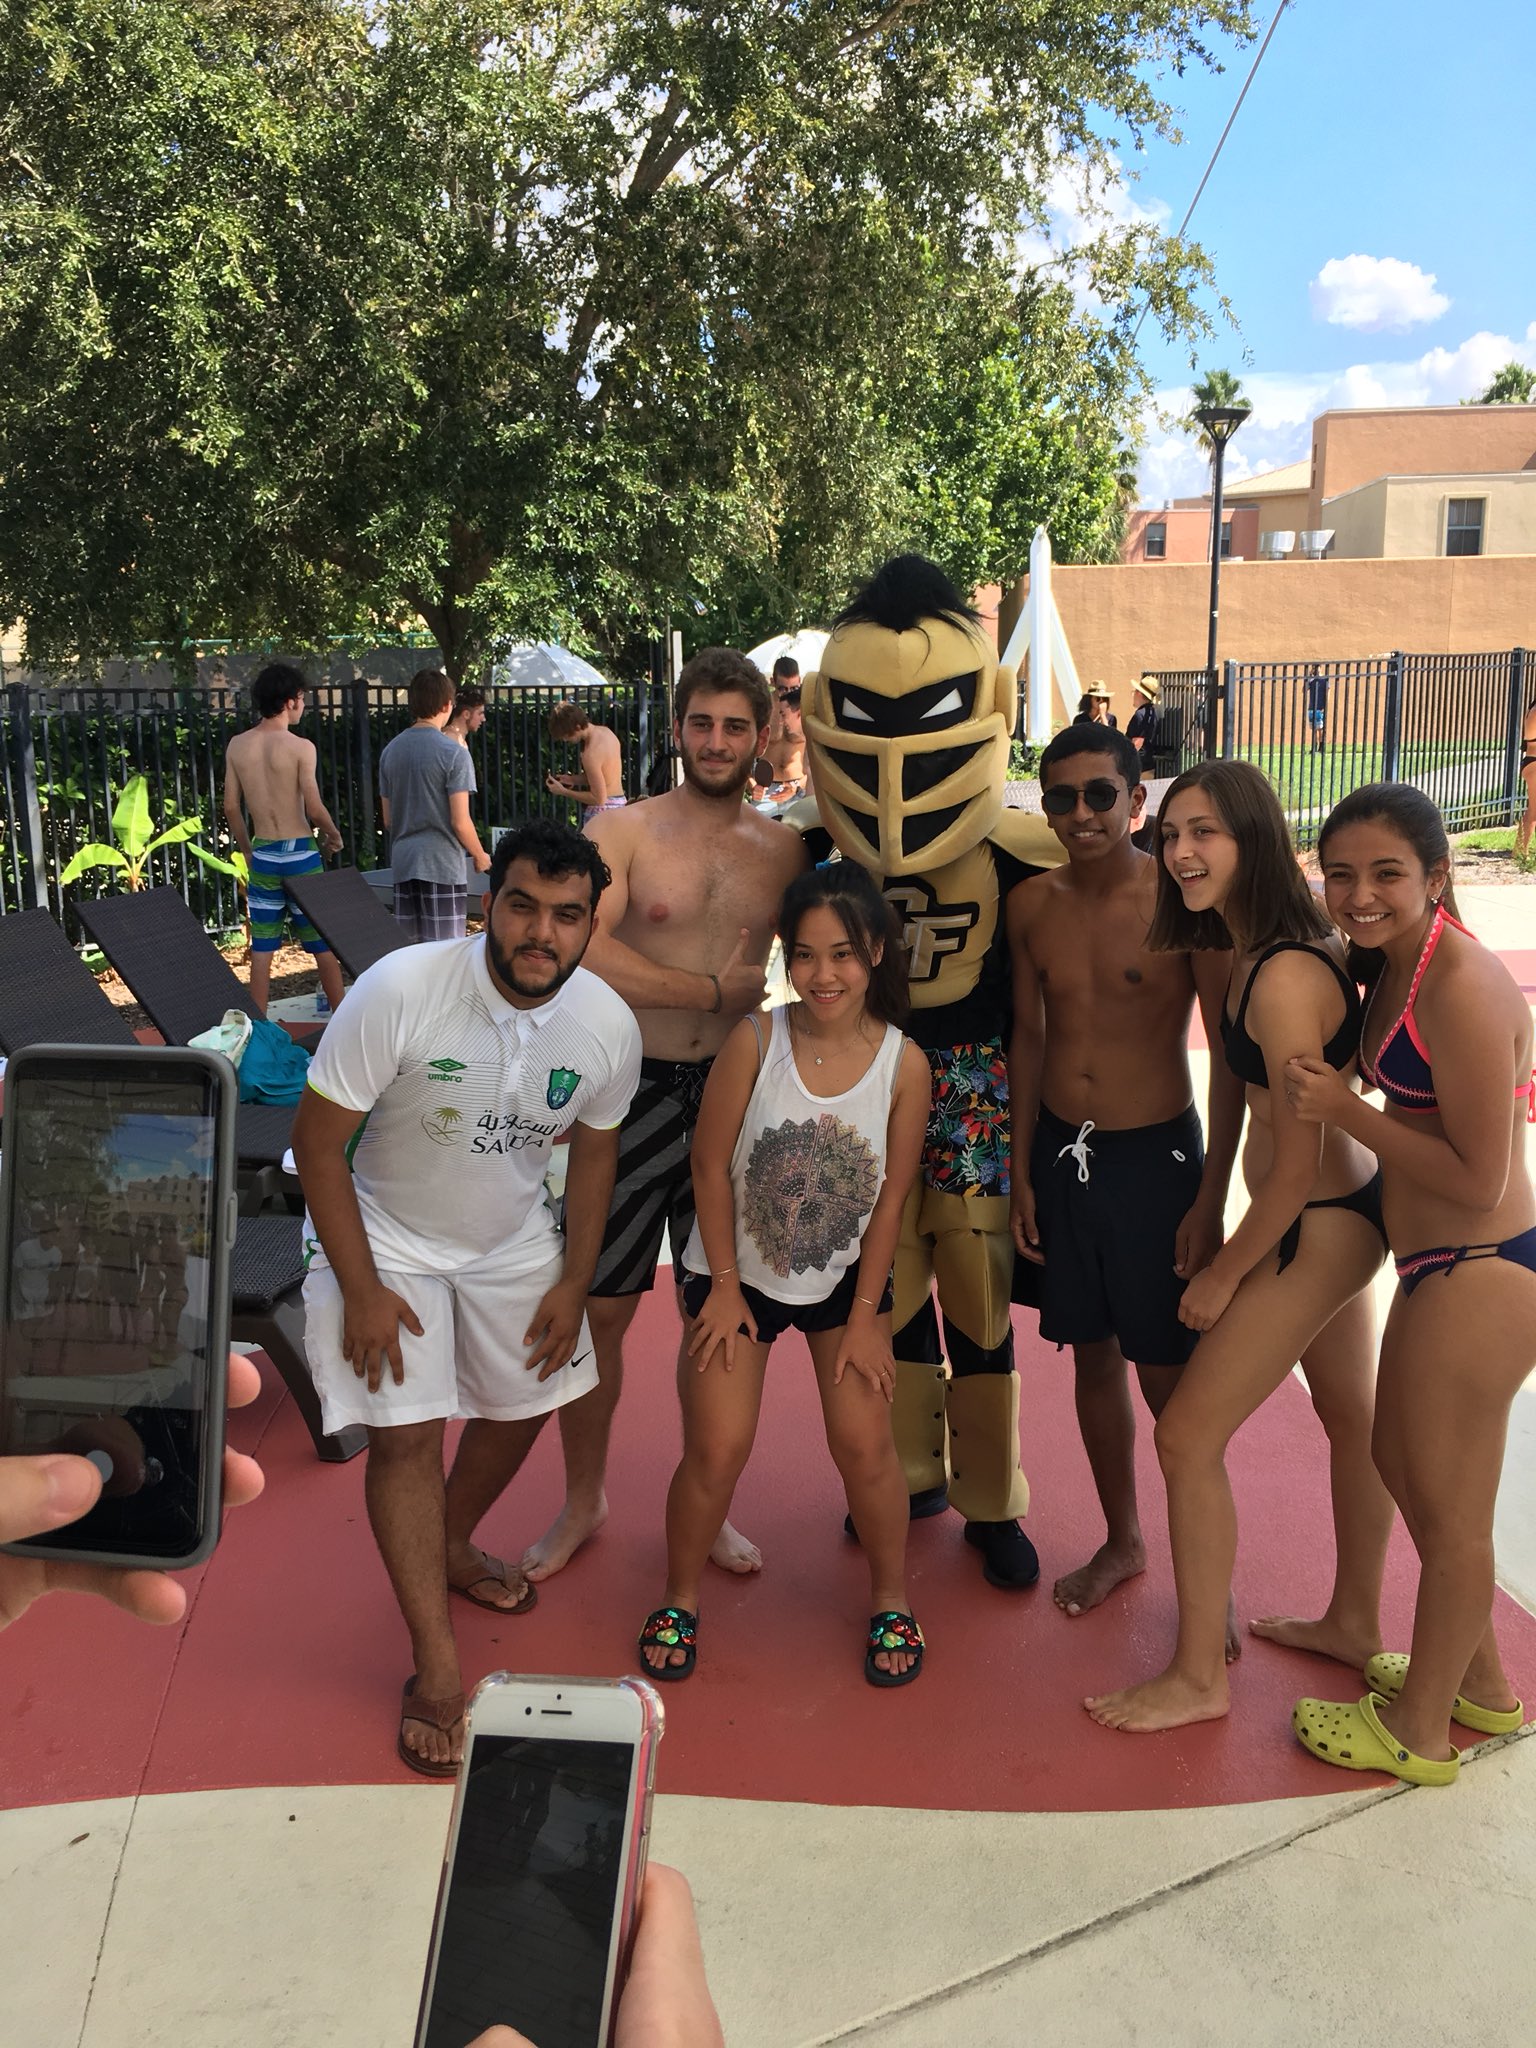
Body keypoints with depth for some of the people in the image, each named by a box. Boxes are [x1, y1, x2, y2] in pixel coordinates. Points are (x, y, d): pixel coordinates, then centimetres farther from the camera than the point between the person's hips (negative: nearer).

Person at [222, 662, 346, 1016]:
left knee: (262, 948, 9)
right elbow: (315, 809, -15)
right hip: (299, 853, -4)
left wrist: (248, 851, 18)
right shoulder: (300, 747, -13)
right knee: (323, 943, 6)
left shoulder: (237, 746, 2)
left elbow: (231, 807, 7)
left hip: (262, 854, 4)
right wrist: (334, 837, 4)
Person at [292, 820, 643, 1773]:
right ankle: (436, 1664, 6)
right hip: (385, 1239, -4)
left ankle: (452, 1547, 46)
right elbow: (319, 1138, -22)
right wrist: (362, 1291, -20)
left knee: (525, 1402, 16)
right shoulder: (400, 990, -31)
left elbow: (595, 1148, 0)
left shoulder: (609, 1026, -18)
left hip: (513, 1242, 5)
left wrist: (573, 1283, 0)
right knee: (408, 1434, -9)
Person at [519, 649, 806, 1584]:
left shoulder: (785, 848, 5)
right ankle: (584, 1499, 28)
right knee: (598, 1310, 6)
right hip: (633, 1091, -2)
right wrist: (714, 992, -14)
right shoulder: (623, 831, -4)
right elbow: (578, 948, -18)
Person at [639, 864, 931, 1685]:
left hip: (845, 1277, 1)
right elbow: (710, 1163, -11)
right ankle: (679, 1599, 25)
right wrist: (724, 1284, -7)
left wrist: (865, 1314, -4)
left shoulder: (904, 1062, -15)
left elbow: (891, 1196, -7)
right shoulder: (755, 1039, -19)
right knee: (717, 1449, -1)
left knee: (864, 1444, 0)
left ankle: (892, 1601, 26)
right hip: (740, 1271, -1)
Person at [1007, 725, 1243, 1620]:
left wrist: (1211, 1199, -11)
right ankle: (1123, 1541, 34)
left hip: (1156, 1154, -4)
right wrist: (1023, 1171, 9)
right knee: (1093, 1355, 15)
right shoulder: (1032, 905, 2)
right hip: (1061, 1151, 5)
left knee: (1171, 1378, 1)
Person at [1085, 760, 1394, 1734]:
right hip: (1344, 1213, 10)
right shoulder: (1257, 948, 1)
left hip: (1318, 1228, -10)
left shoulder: (1284, 977, -27)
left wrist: (1222, 1277, -13)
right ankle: (1356, 1624, 43)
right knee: (1352, 1418, 23)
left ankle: (1198, 1679, 11)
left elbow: (1297, 1163, -24)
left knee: (1189, 1434, -3)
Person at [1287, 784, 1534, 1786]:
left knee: (1449, 1509, 8)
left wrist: (1343, 1110, -20)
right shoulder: (1395, 966, 5)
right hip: (1441, 1269, 10)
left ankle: (1420, 1731, 30)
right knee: (1402, 1461, 23)